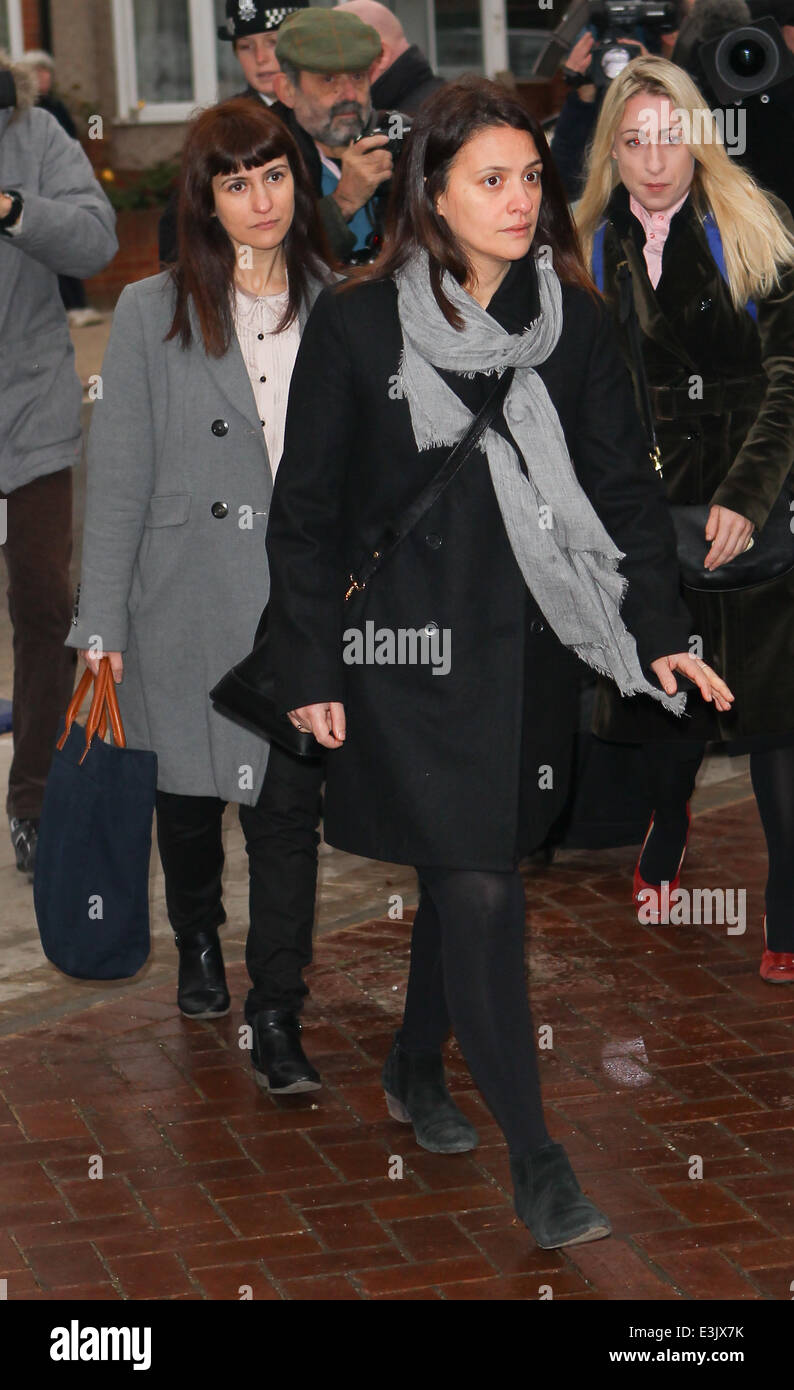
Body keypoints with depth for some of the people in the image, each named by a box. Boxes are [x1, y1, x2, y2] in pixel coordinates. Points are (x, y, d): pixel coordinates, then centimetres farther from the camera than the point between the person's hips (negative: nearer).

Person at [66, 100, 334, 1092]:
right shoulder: (152, 312, -2)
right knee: (189, 789, 14)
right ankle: (198, 946, 41)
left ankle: (277, 1021, 2)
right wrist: (101, 623, -4)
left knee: (290, 805, -5)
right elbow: (119, 474, -2)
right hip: (190, 595, 0)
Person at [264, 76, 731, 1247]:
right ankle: (535, 1164, -3)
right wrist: (308, 669, -3)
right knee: (480, 893, -8)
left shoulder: (574, 322, 4)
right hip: (410, 651, -4)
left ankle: (416, 1072, 39)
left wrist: (660, 629, -4)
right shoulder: (358, 327, -6)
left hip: (529, 649, 4)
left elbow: (624, 481, 7)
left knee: (467, 873, 14)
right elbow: (305, 510, -1)